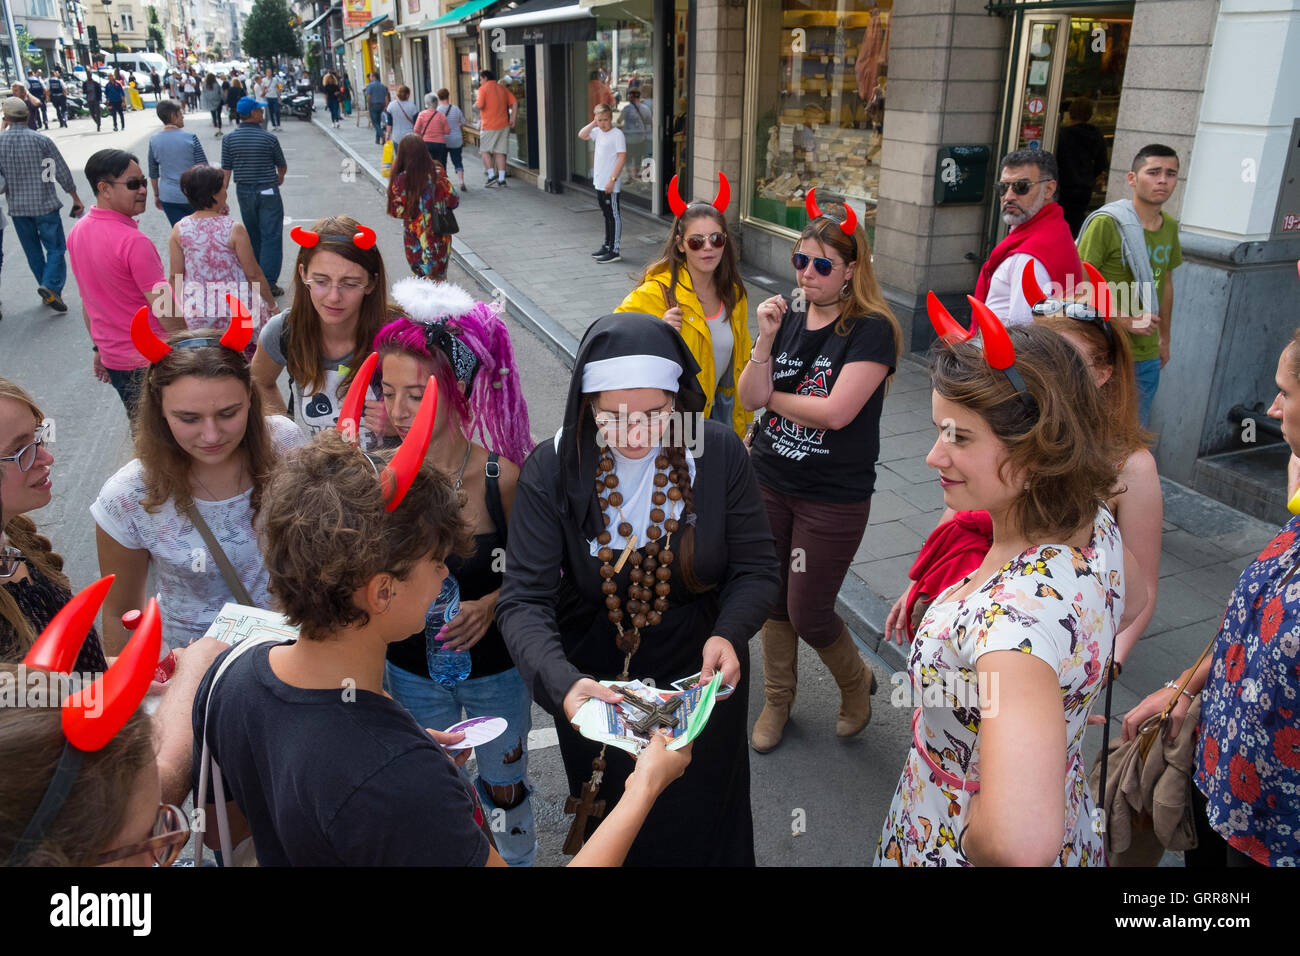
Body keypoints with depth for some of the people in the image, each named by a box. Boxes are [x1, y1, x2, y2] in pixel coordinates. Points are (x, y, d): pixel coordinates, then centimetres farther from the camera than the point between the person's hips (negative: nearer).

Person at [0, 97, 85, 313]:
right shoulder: (41, 140, -10)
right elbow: (62, 173, -7)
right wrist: (76, 198, 3)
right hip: (44, 205, -3)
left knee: (33, 251, 15)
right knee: (55, 248, 2)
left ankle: (48, 289, 23)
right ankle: (51, 286, -20)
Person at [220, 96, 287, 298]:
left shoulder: (229, 139, -2)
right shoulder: (268, 138, -11)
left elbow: (226, 171, -1)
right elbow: (282, 166, 3)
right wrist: (280, 178, 26)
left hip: (243, 192, 5)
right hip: (267, 192, -4)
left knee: (253, 236, 18)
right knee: (271, 237, -2)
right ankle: (268, 283, -7)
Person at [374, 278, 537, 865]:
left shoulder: (502, 476, -22)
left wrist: (491, 605, -23)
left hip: (495, 667, -1)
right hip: (411, 670, 1)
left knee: (503, 787, 22)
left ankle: (518, 859, 52)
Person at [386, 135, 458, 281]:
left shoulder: (401, 179, -15)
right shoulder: (438, 172, -10)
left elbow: (396, 211, -10)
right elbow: (453, 201, -7)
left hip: (415, 238, -2)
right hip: (439, 236, 2)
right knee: (439, 278, 17)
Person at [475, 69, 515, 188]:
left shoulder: (483, 89, -5)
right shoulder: (502, 88, 12)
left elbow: (479, 106, -16)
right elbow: (514, 103, 6)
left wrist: (475, 103, 5)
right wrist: (512, 118, 7)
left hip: (488, 126, -5)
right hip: (504, 125, 5)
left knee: (485, 151, 8)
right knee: (500, 152, 5)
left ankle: (491, 175, -3)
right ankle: (501, 179, -1)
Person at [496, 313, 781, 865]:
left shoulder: (719, 454, -15)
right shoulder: (552, 472, -19)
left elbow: (756, 570, -9)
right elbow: (524, 601, -22)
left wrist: (728, 635, -29)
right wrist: (561, 683, -40)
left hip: (703, 676, 1)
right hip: (596, 686, 0)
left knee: (703, 825, 23)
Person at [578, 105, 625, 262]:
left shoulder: (617, 134, -13)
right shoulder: (598, 132, 9)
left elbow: (622, 157, -18)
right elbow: (581, 135, 16)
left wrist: (612, 180, -22)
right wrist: (593, 123, 4)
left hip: (611, 185, -8)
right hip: (599, 183, 8)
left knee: (614, 216, -3)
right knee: (607, 215, 17)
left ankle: (614, 251, -1)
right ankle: (607, 246, 27)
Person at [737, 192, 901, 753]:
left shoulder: (871, 330, -13)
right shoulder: (787, 317, 3)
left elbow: (837, 411, -23)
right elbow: (749, 398, -4)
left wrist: (772, 397, -9)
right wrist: (765, 340, -19)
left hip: (835, 497, -5)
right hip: (769, 482, 5)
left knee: (808, 613, 2)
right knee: (774, 599, 15)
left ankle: (856, 682, 34)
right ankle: (778, 701, 37)